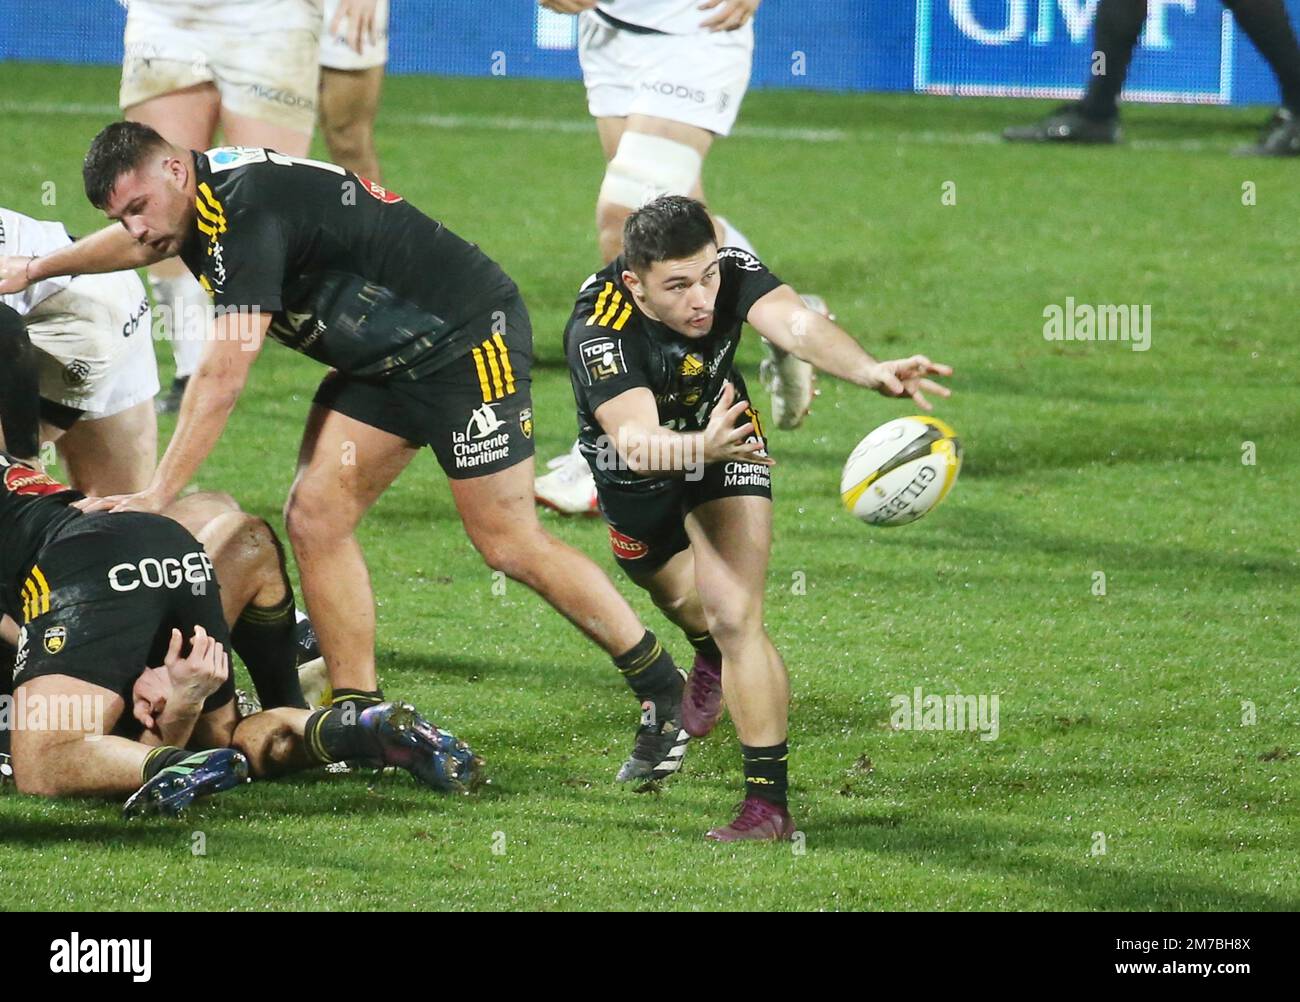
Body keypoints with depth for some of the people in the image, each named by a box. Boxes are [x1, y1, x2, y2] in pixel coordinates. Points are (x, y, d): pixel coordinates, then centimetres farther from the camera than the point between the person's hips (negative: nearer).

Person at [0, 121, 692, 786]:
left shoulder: (250, 211, -27)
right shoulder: (202, 199, 3)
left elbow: (222, 377, -30)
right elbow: (141, 242, 31)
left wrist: (157, 495, -28)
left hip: (468, 338, -10)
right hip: (383, 363, 10)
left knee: (508, 545, -9)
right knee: (315, 519, -2)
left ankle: (661, 691, 3)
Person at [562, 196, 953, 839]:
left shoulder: (731, 273, -31)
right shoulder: (598, 332, -38)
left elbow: (796, 324, -51)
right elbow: (637, 440, -53)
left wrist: (870, 372, -71)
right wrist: (704, 447, -75)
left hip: (723, 432, 0)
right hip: (634, 472, 0)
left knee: (735, 617, -15)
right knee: (681, 596, 23)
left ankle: (769, 803, -13)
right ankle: (711, 657, 61)